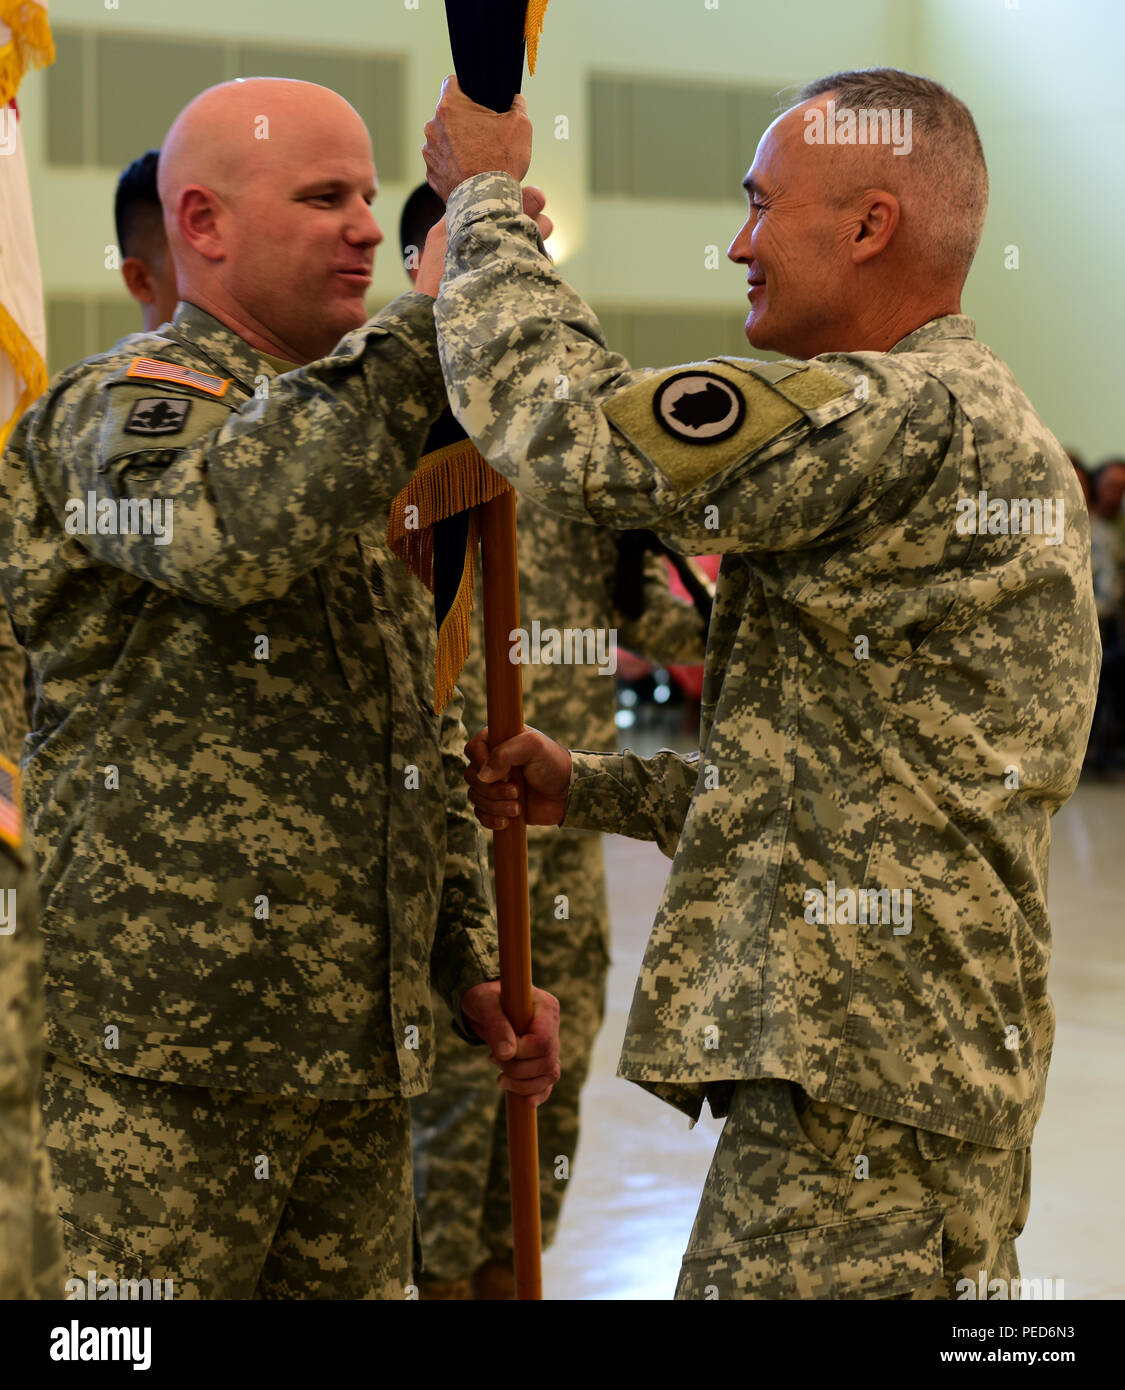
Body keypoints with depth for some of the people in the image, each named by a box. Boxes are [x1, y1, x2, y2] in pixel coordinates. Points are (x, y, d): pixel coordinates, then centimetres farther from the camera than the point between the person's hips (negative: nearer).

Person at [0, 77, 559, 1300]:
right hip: (160, 1060, -8)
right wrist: (432, 321, -25)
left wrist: (473, 962, 17)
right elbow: (235, 532, -33)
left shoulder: (337, 438, 20)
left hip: (355, 1049, 8)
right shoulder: (124, 404, -7)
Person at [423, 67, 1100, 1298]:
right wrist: (587, 790, 20)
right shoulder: (988, 434, 19)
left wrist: (485, 195, -5)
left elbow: (569, 419, -21)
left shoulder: (905, 420, -16)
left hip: (860, 1074, -11)